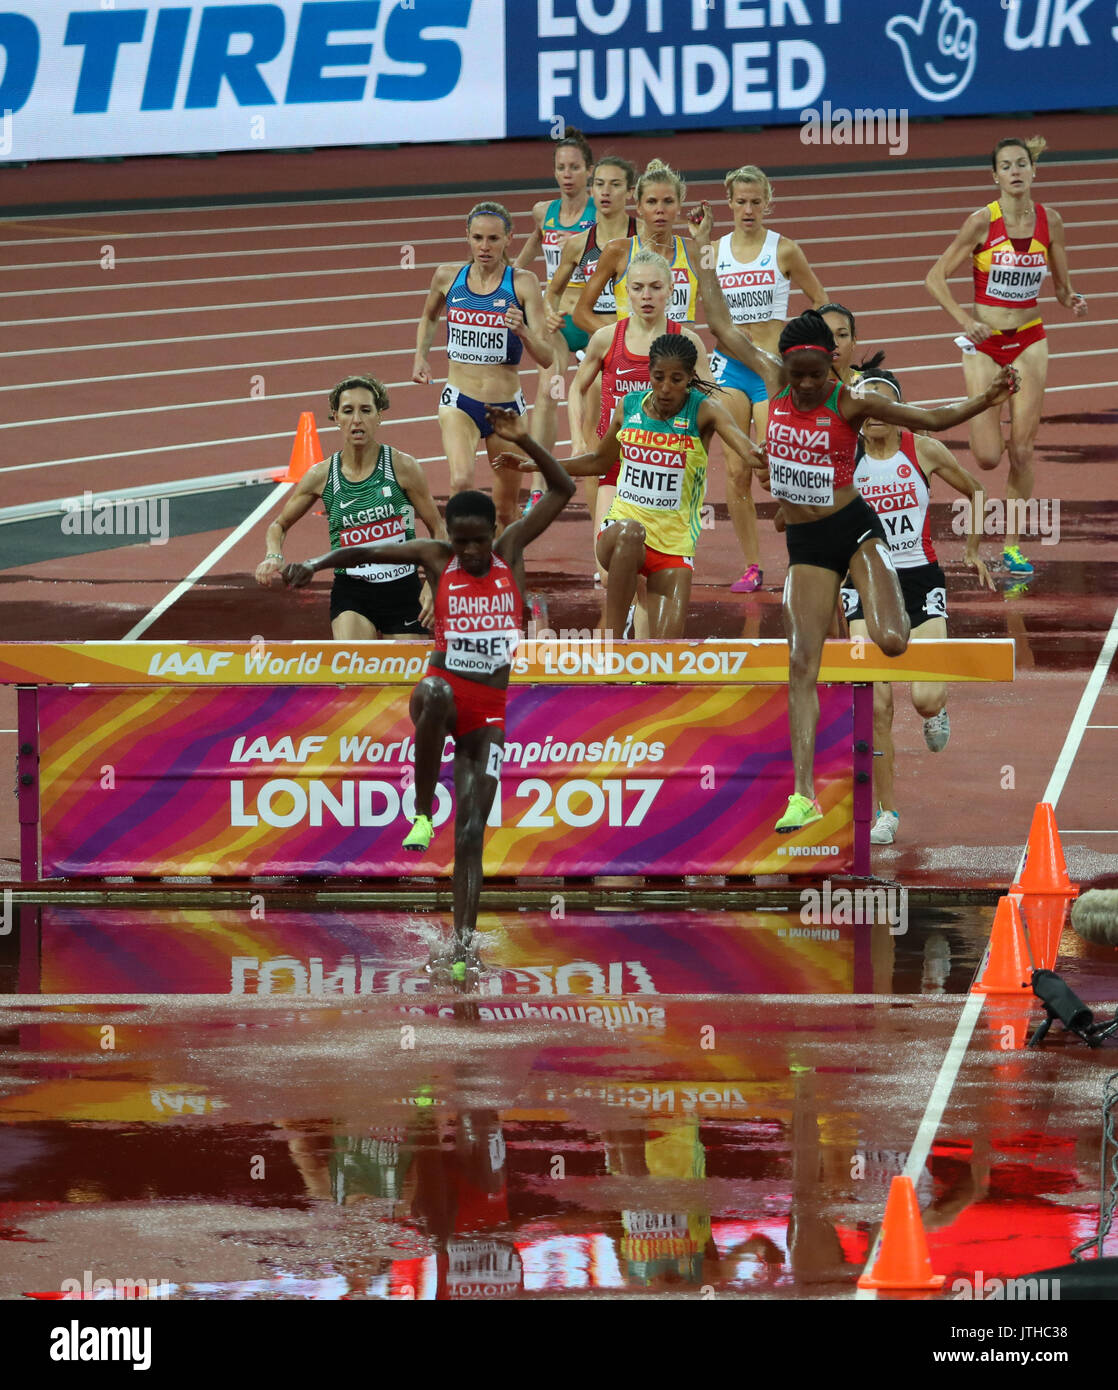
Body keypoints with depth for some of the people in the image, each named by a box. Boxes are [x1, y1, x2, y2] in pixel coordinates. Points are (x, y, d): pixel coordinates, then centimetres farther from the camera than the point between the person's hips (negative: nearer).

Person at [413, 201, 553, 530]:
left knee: (505, 511, 12)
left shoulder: (522, 283, -6)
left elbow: (545, 358, -10)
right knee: (461, 482, -30)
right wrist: (420, 357, 11)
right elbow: (429, 318, 26)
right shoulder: (448, 277, 1)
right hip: (459, 402, 0)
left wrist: (523, 332, -28)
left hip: (506, 405, 0)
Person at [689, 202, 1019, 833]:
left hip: (854, 527, -3)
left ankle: (893, 615, 23)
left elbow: (931, 418, -9)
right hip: (804, 543, 3)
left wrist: (985, 400, -25)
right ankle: (805, 795, -10)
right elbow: (723, 325, 9)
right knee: (803, 666, -6)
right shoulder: (776, 383, 1)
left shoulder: (851, 402, -9)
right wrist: (704, 252, 11)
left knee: (891, 642, -20)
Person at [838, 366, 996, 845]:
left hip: (920, 580, 0)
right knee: (876, 704, -8)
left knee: (925, 698, -14)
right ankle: (886, 811, 4)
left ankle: (935, 712, 27)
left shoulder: (924, 451, -3)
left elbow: (973, 491, 12)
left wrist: (972, 550, 10)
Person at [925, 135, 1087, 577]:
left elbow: (1062, 284, 8)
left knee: (1021, 450, -4)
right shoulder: (982, 221, -13)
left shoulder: (1049, 221, -3)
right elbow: (935, 278, -9)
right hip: (984, 342, -2)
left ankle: (1013, 548, 7)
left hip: (1029, 341, 2)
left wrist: (1072, 301, -15)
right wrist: (964, 320, -22)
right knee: (987, 457, -8)